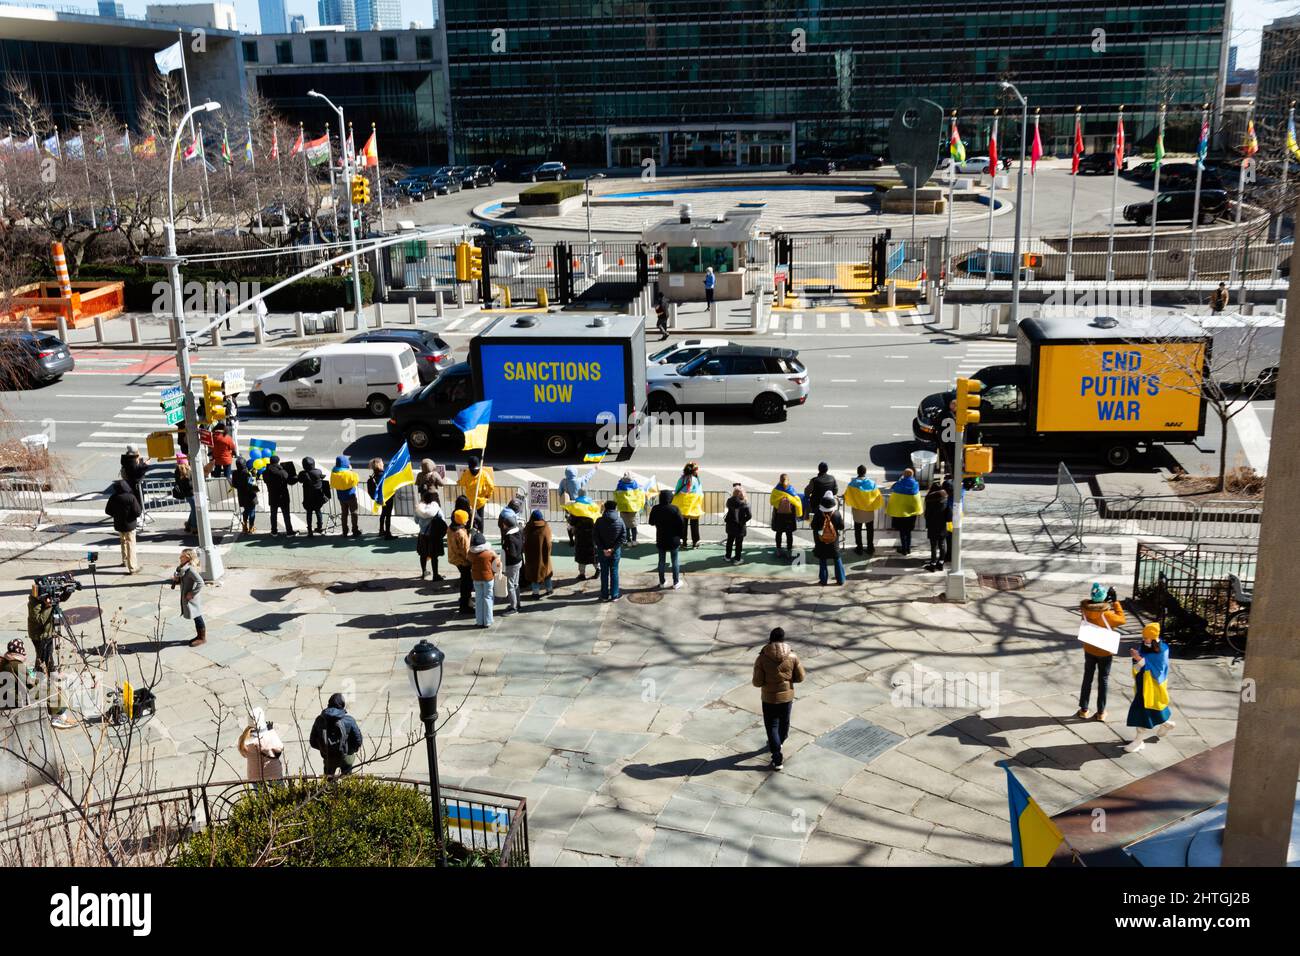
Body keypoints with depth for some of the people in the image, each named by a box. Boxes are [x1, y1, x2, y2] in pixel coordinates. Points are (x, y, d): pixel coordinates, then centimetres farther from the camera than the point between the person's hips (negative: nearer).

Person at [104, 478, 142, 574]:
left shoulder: (113, 498, -8)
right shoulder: (131, 497, -21)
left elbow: (108, 511, 2)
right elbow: (137, 512, -22)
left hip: (118, 525, 4)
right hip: (129, 525, -4)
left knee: (123, 542, 26)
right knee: (131, 545, 1)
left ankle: (125, 561, 40)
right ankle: (132, 567, 1)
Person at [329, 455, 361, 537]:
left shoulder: (334, 474, -10)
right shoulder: (350, 473, -22)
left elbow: (332, 485, 0)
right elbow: (355, 481, -5)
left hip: (341, 497, 4)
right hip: (351, 496, -4)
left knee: (344, 513, 15)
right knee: (353, 513, 9)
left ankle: (345, 531, 17)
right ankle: (355, 531, 11)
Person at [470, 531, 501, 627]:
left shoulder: (471, 553, -10)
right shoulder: (490, 552, -15)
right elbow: (497, 564, -8)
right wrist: (494, 572, 10)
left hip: (476, 578, 2)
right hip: (488, 577, -2)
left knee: (478, 598, 12)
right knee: (488, 598, 7)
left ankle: (479, 621, 16)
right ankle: (487, 622, 10)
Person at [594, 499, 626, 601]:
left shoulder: (599, 521, -8)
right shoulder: (620, 521, -6)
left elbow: (595, 536, -9)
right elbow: (623, 536, -9)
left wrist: (603, 549, -8)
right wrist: (613, 549, -11)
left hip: (602, 551, 0)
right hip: (615, 551, 0)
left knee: (604, 572, 10)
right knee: (614, 572, 9)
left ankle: (605, 595, 15)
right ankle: (614, 595, 13)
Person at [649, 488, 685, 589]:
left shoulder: (655, 509, -7)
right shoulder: (674, 509, -17)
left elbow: (651, 522, 6)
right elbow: (682, 523, -15)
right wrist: (681, 535, 0)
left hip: (661, 540, 3)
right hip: (673, 540, -3)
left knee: (661, 561, 14)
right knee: (675, 561, 9)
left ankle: (661, 582, 20)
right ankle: (676, 583, 14)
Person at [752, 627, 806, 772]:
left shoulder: (762, 658, -19)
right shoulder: (792, 656, -13)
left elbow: (757, 682, -16)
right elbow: (800, 677, -5)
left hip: (769, 699, -2)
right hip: (787, 696, 3)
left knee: (772, 726, 10)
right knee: (784, 723, 25)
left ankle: (777, 759, 7)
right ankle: (777, 743, 50)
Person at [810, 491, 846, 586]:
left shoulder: (818, 515, -16)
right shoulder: (837, 514, -13)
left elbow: (813, 526, -10)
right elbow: (841, 527, -6)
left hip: (821, 543, -1)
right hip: (834, 543, 1)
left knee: (822, 561, 10)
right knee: (837, 560, 14)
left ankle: (823, 580, 13)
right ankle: (840, 579, 17)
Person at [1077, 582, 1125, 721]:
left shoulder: (1085, 608, -14)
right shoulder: (1107, 614, -26)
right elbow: (1122, 620, -9)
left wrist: (1107, 599, 0)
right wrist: (1115, 601, -10)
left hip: (1089, 650, 3)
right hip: (1104, 652, -3)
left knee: (1087, 678, 15)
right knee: (1103, 680, 11)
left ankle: (1083, 710, 19)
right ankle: (1101, 712, 18)